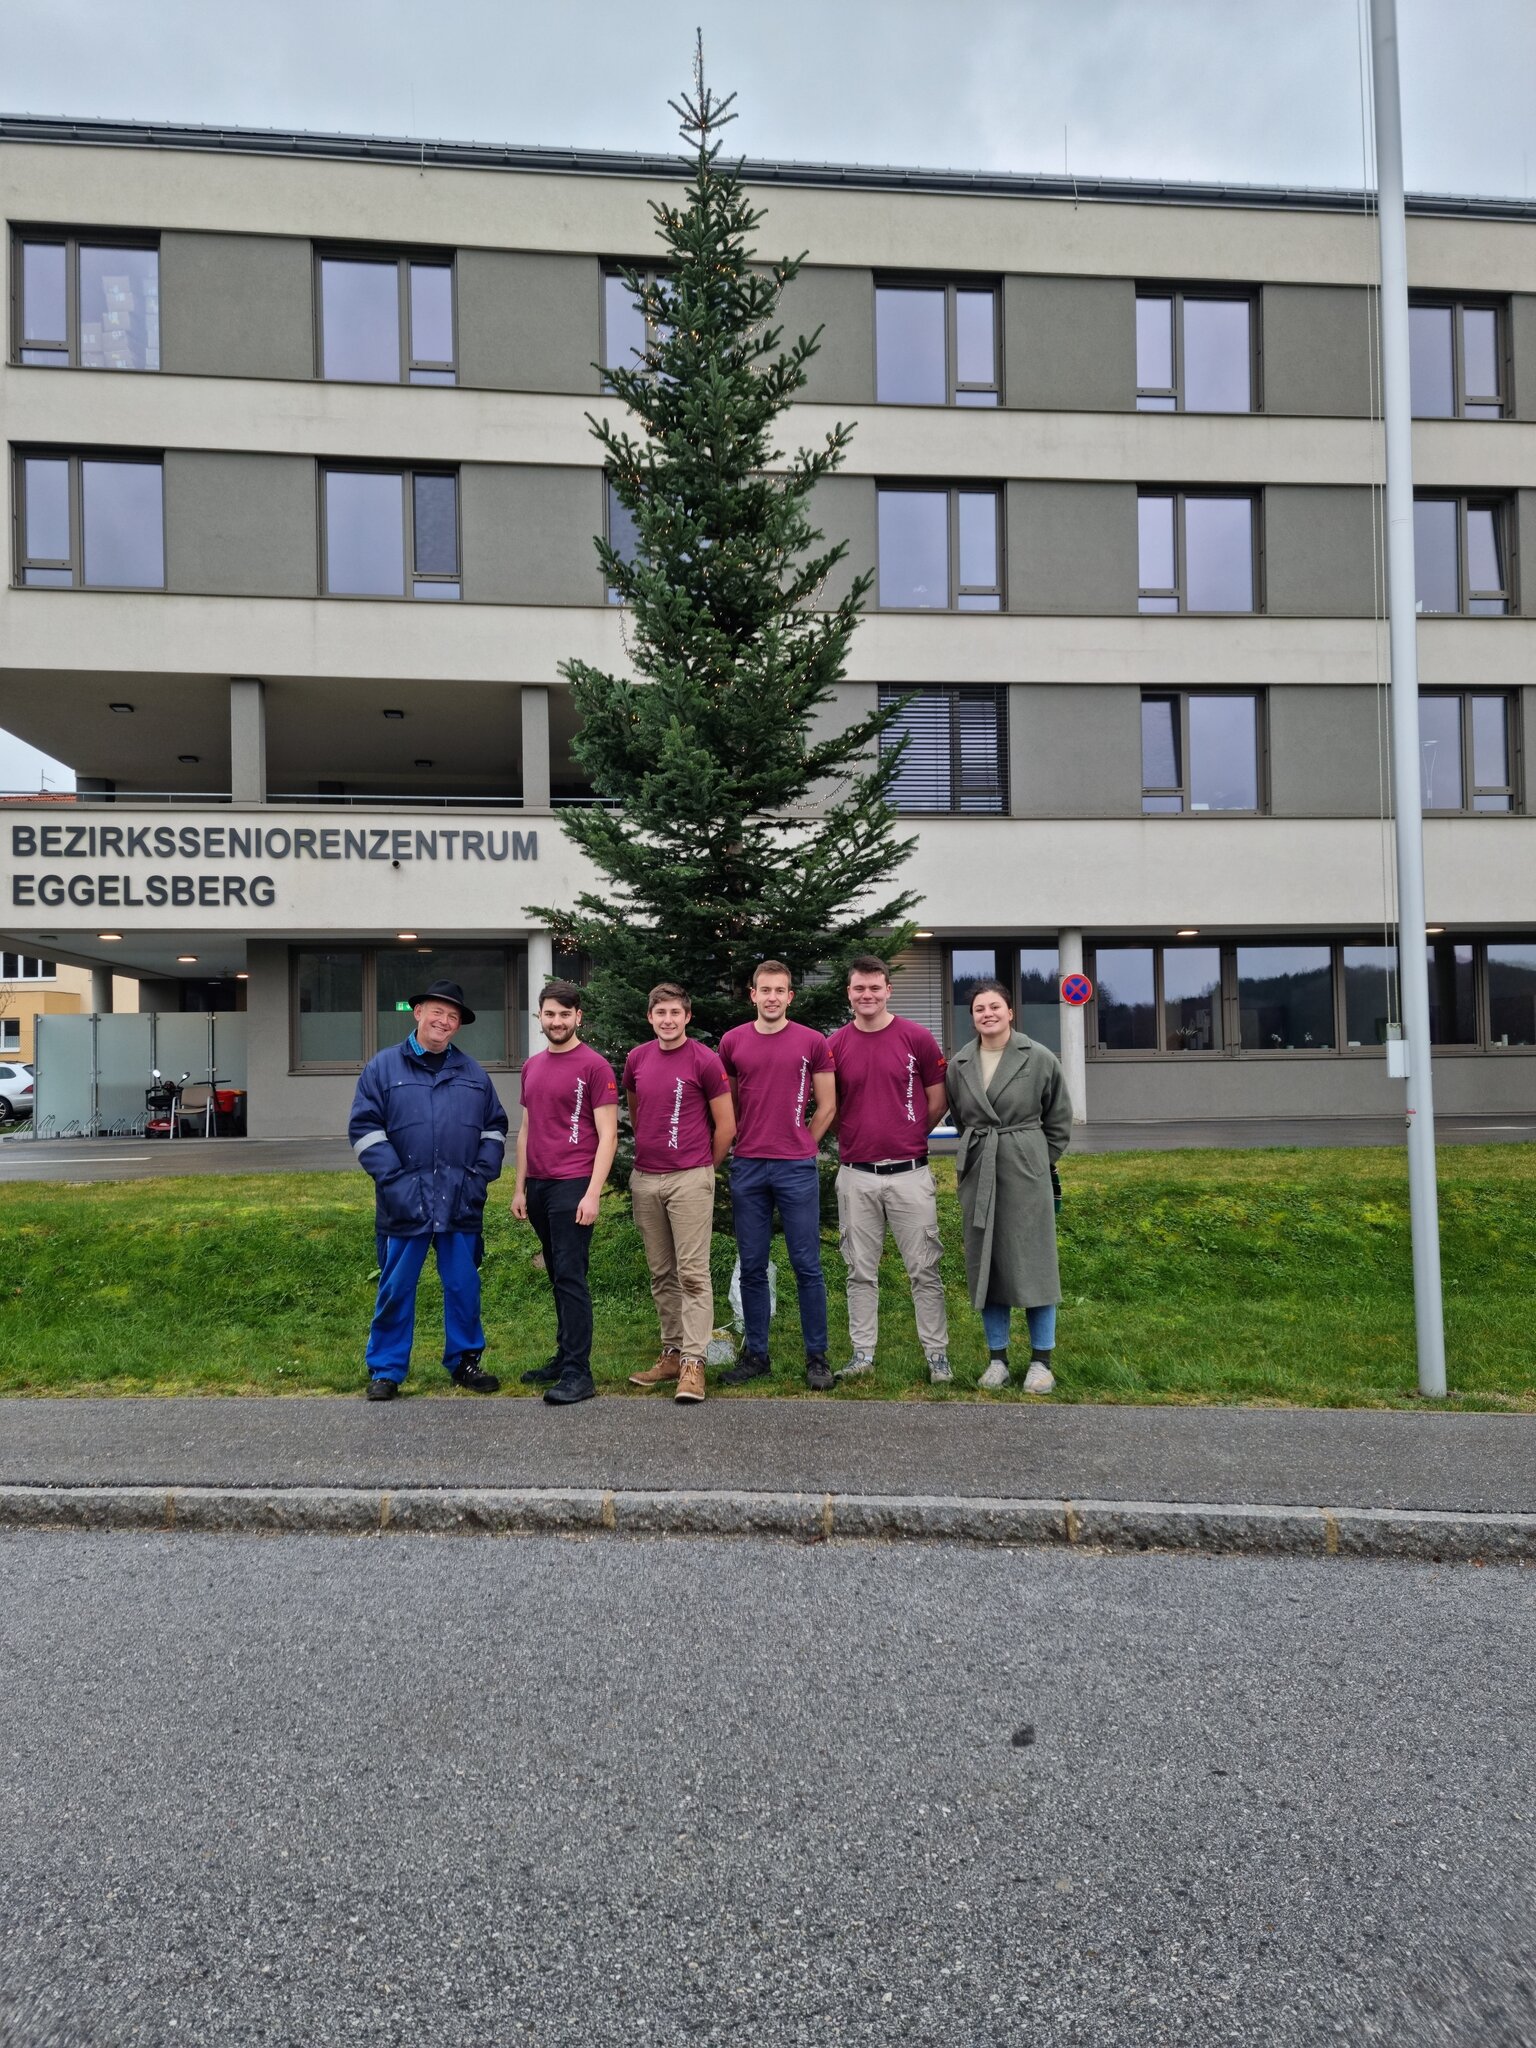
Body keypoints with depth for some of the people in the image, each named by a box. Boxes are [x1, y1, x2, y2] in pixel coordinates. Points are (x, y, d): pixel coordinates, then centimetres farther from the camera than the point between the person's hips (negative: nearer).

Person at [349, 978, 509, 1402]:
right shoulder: (383, 1067, 1)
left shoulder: (473, 1073, 11)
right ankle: (385, 1370, 19)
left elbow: (494, 1127, 15)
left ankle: (464, 1361, 25)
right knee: (396, 1289, 7)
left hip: (462, 1204, 3)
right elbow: (365, 1129, -3)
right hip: (405, 1204, -2)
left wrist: (482, 1175, 2)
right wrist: (393, 1179, -12)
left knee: (464, 1286, 10)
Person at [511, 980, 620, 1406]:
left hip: (573, 1186, -6)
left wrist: (592, 1194, -15)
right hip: (538, 1185, 6)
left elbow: (607, 1135, -9)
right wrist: (519, 1188, 15)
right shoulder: (532, 1067, 14)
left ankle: (578, 1373, -1)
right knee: (557, 1278, 13)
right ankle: (564, 1358, 22)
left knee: (570, 1278, -6)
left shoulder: (594, 1066, -7)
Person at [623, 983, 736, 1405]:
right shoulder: (636, 1059, 8)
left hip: (689, 1179, -5)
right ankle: (672, 1353, 22)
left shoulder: (705, 1061, -7)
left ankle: (693, 1362, -3)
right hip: (644, 1180, 5)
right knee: (661, 1275, 12)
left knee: (692, 1273, -5)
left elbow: (726, 1125, -2)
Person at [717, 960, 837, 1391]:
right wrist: (743, 1146, 8)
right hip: (747, 1169, 2)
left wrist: (800, 1146, 5)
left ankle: (817, 1356, 13)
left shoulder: (812, 1042, 1)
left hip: (797, 1169, -2)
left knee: (807, 1266, 2)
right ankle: (755, 1354, 19)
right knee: (752, 1268, 8)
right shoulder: (732, 1042, 6)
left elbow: (826, 1106, 6)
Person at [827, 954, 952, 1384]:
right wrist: (854, 1139, 7)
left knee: (924, 1269, 4)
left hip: (909, 1172, -2)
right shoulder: (835, 1046, 3)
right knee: (861, 1271, 10)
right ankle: (862, 1352, 20)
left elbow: (937, 1101, 7)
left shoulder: (918, 1038, -2)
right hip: (855, 1175, 2)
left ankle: (937, 1353, 15)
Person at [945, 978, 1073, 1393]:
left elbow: (1059, 1119, 4)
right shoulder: (959, 1064, 4)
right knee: (985, 1263, 7)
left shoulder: (1039, 1059, -5)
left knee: (1033, 1261, 0)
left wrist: (1039, 1160, 6)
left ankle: (1041, 1361, 12)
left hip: (1026, 1170, -3)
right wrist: (980, 1150, 12)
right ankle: (997, 1358, 19)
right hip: (977, 1172, 3)